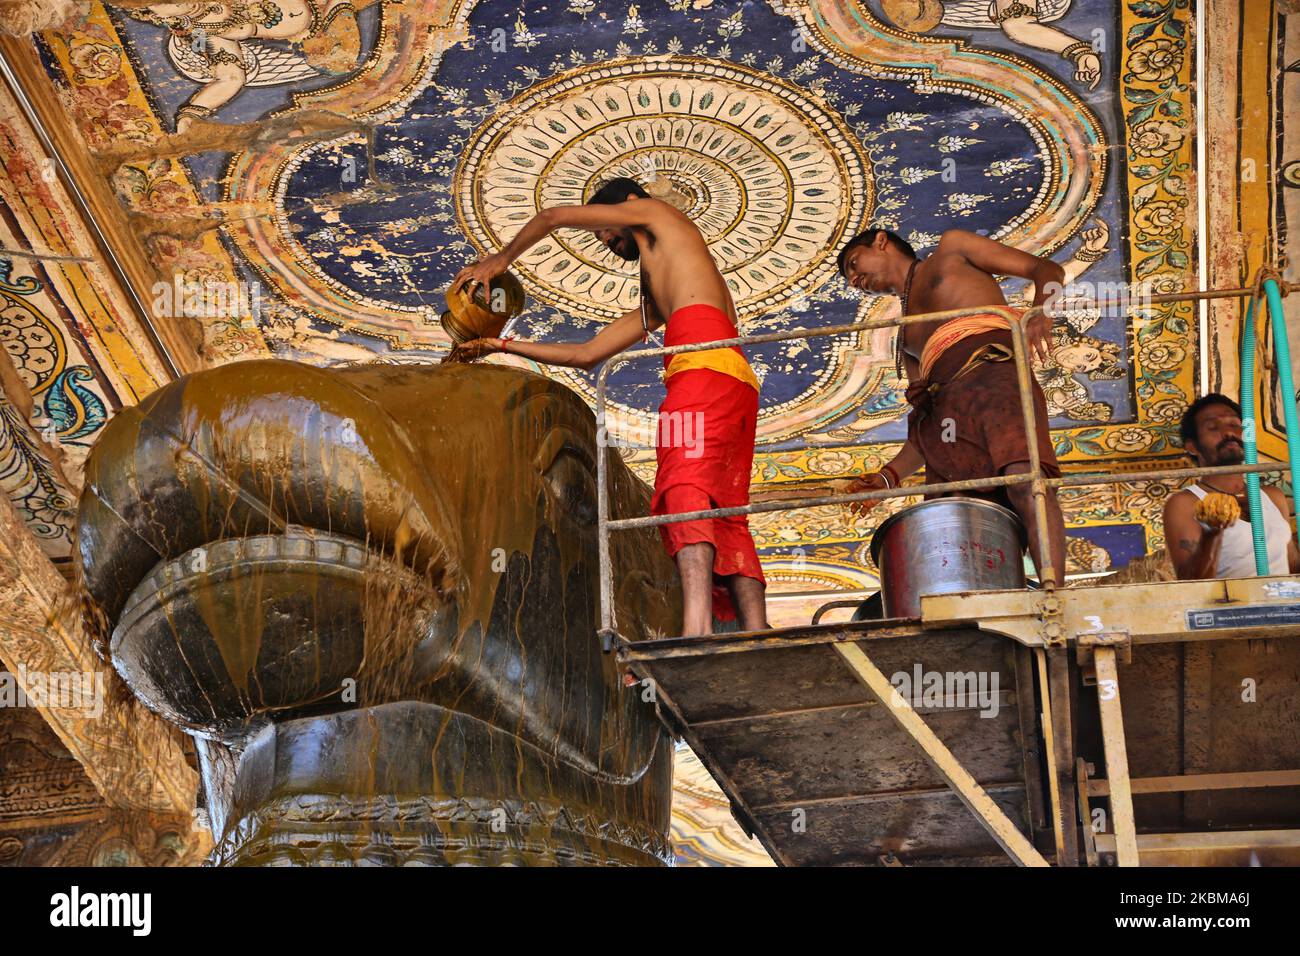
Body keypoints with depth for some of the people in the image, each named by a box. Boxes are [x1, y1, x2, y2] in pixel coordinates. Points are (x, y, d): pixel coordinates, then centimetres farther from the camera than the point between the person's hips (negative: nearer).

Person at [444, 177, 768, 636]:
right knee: (728, 520, -1)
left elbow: (553, 216, 20)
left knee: (686, 492, -22)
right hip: (738, 383, 9)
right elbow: (587, 354, 39)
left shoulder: (655, 211, 21)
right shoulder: (653, 300, 40)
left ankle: (696, 633, -39)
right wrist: (504, 346, 40)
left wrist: (501, 259, 34)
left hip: (705, 365, -9)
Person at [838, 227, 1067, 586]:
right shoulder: (906, 338, 36)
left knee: (1026, 485, -30)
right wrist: (888, 476, 12)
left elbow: (1046, 269, 15)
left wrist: (1040, 315, -8)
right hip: (945, 414, 6)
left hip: (994, 375, -6)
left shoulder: (950, 249, 24)